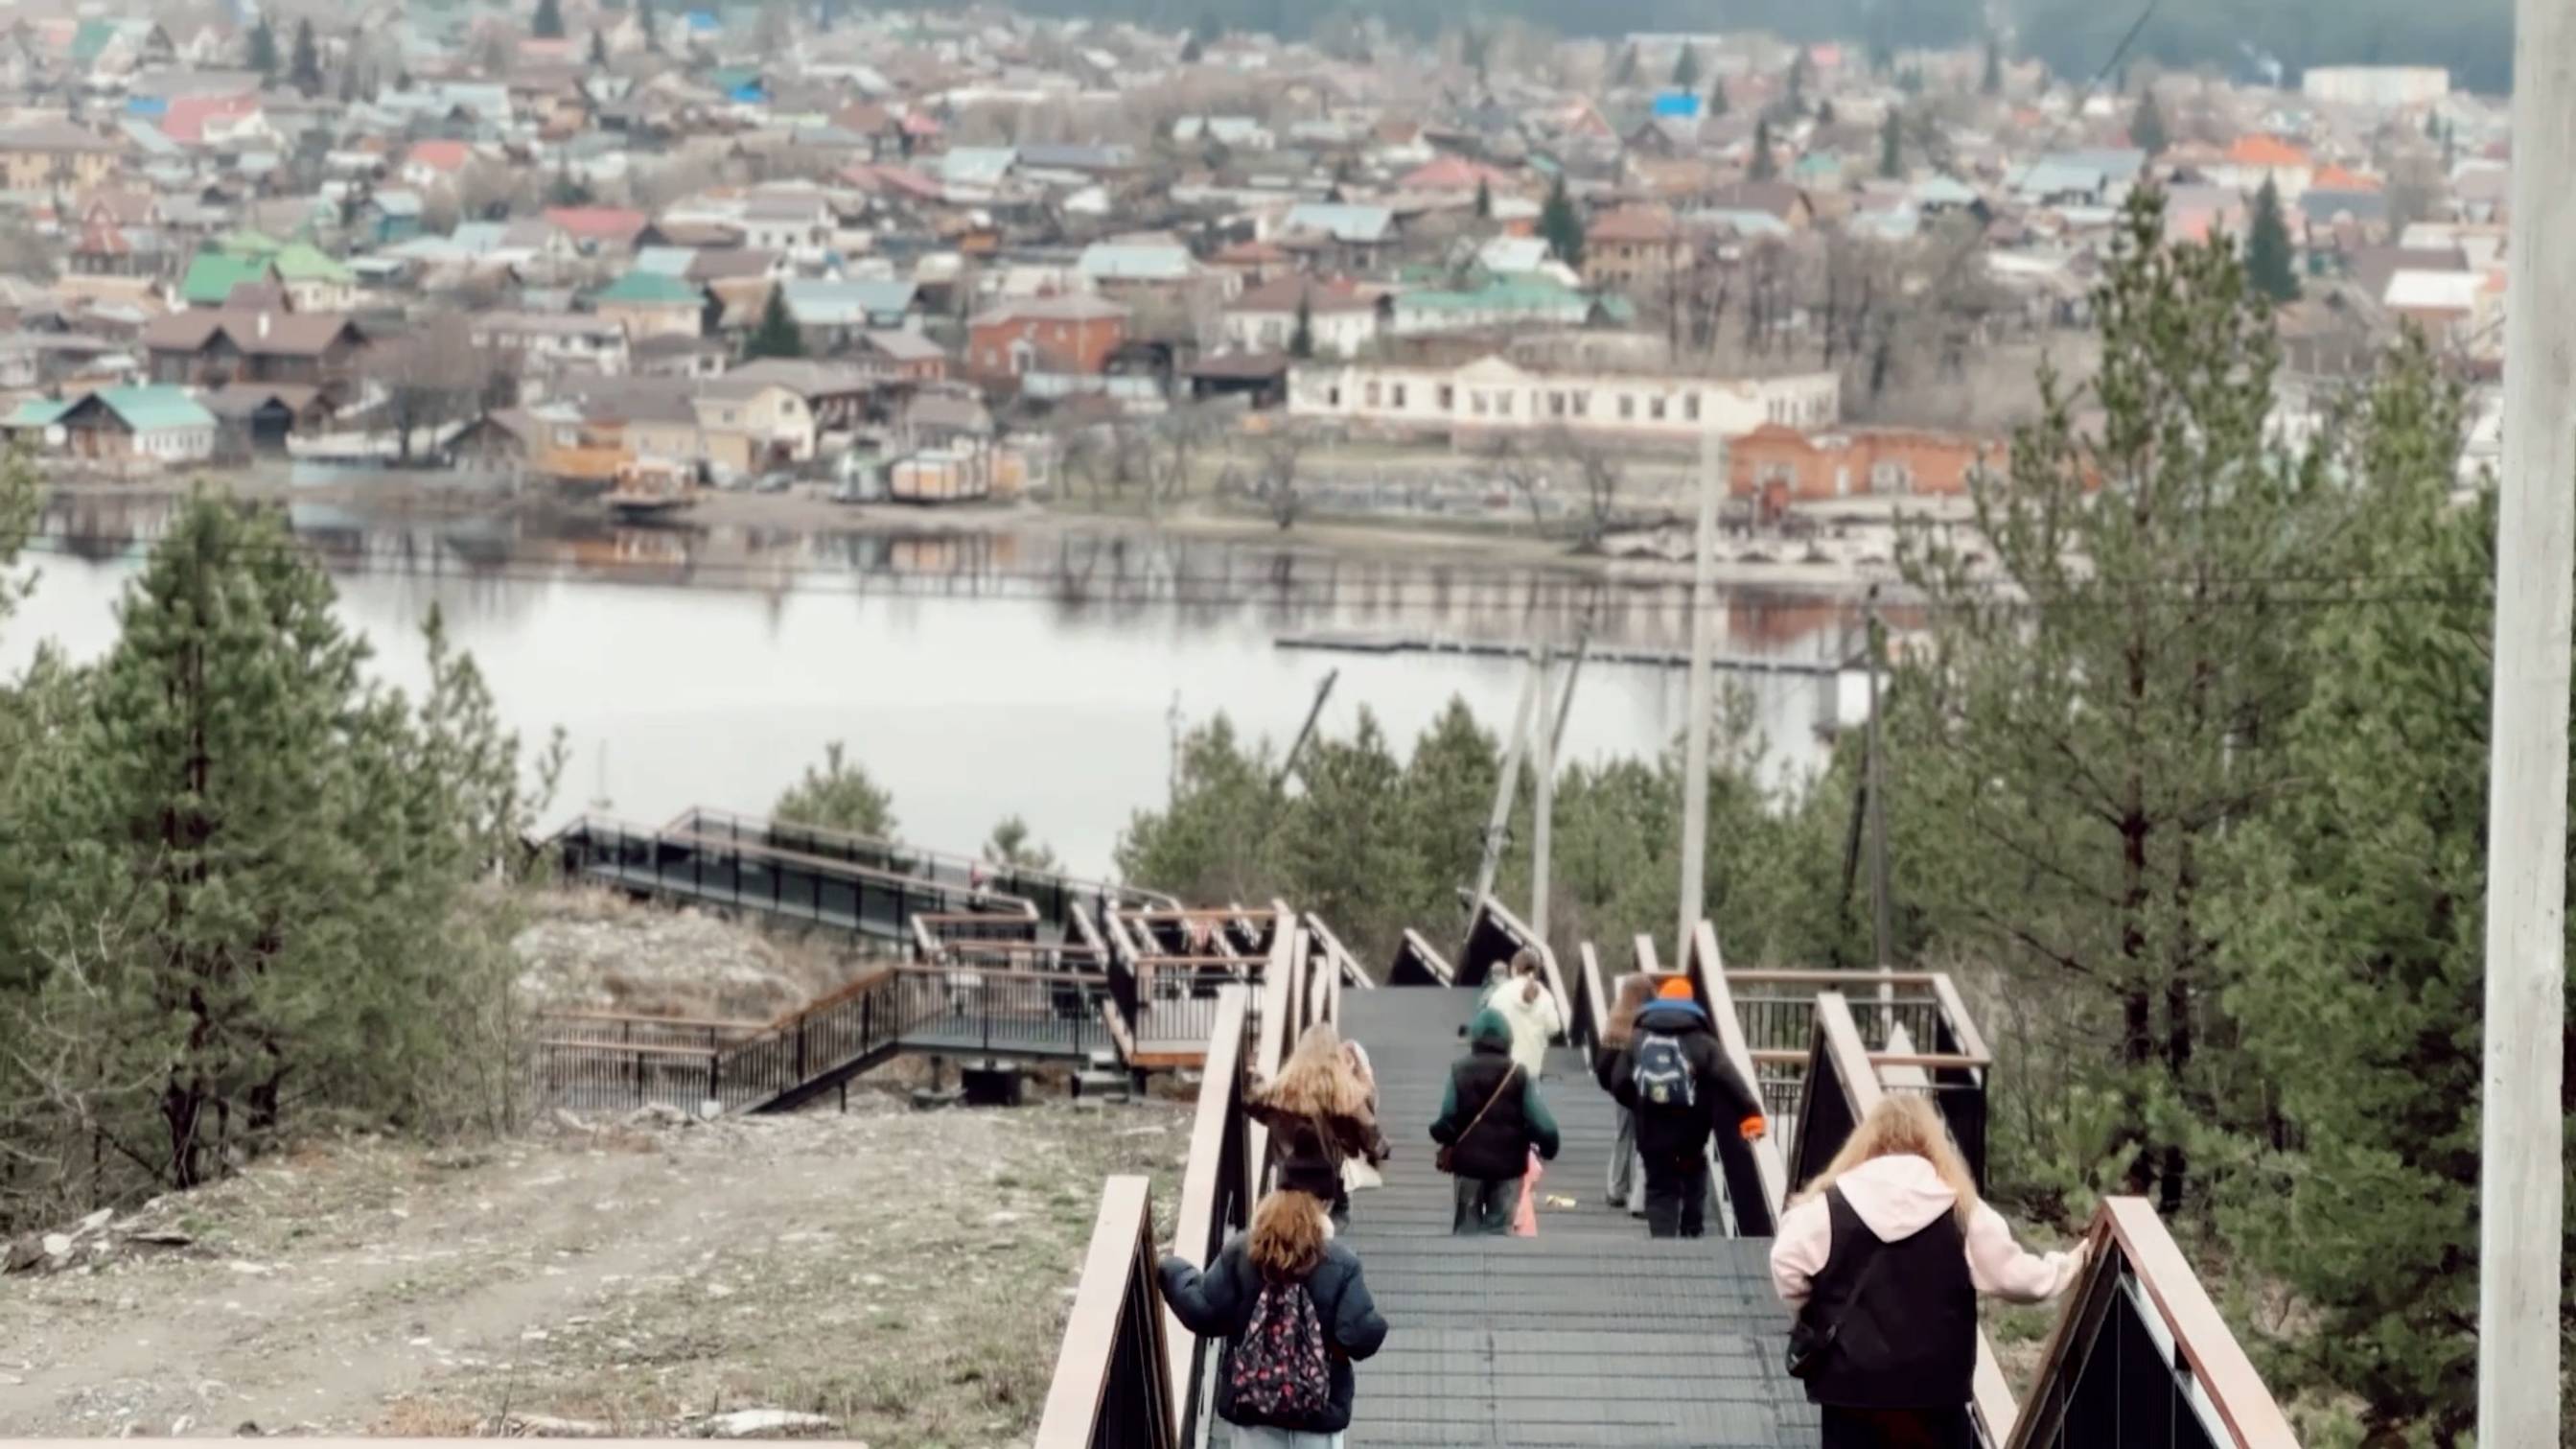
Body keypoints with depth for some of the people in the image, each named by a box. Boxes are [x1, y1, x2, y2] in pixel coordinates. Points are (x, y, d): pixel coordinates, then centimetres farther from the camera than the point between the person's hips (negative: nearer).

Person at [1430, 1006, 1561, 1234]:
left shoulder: (1459, 1072, -6)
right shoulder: (1518, 1075, -6)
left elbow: (1447, 1120, -11)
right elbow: (1541, 1123, -10)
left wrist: (1438, 1132, 12)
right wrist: (1548, 1147, 9)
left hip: (1468, 1163, 0)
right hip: (1507, 1164, 0)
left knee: (1467, 1226, 12)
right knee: (1500, 1226, 6)